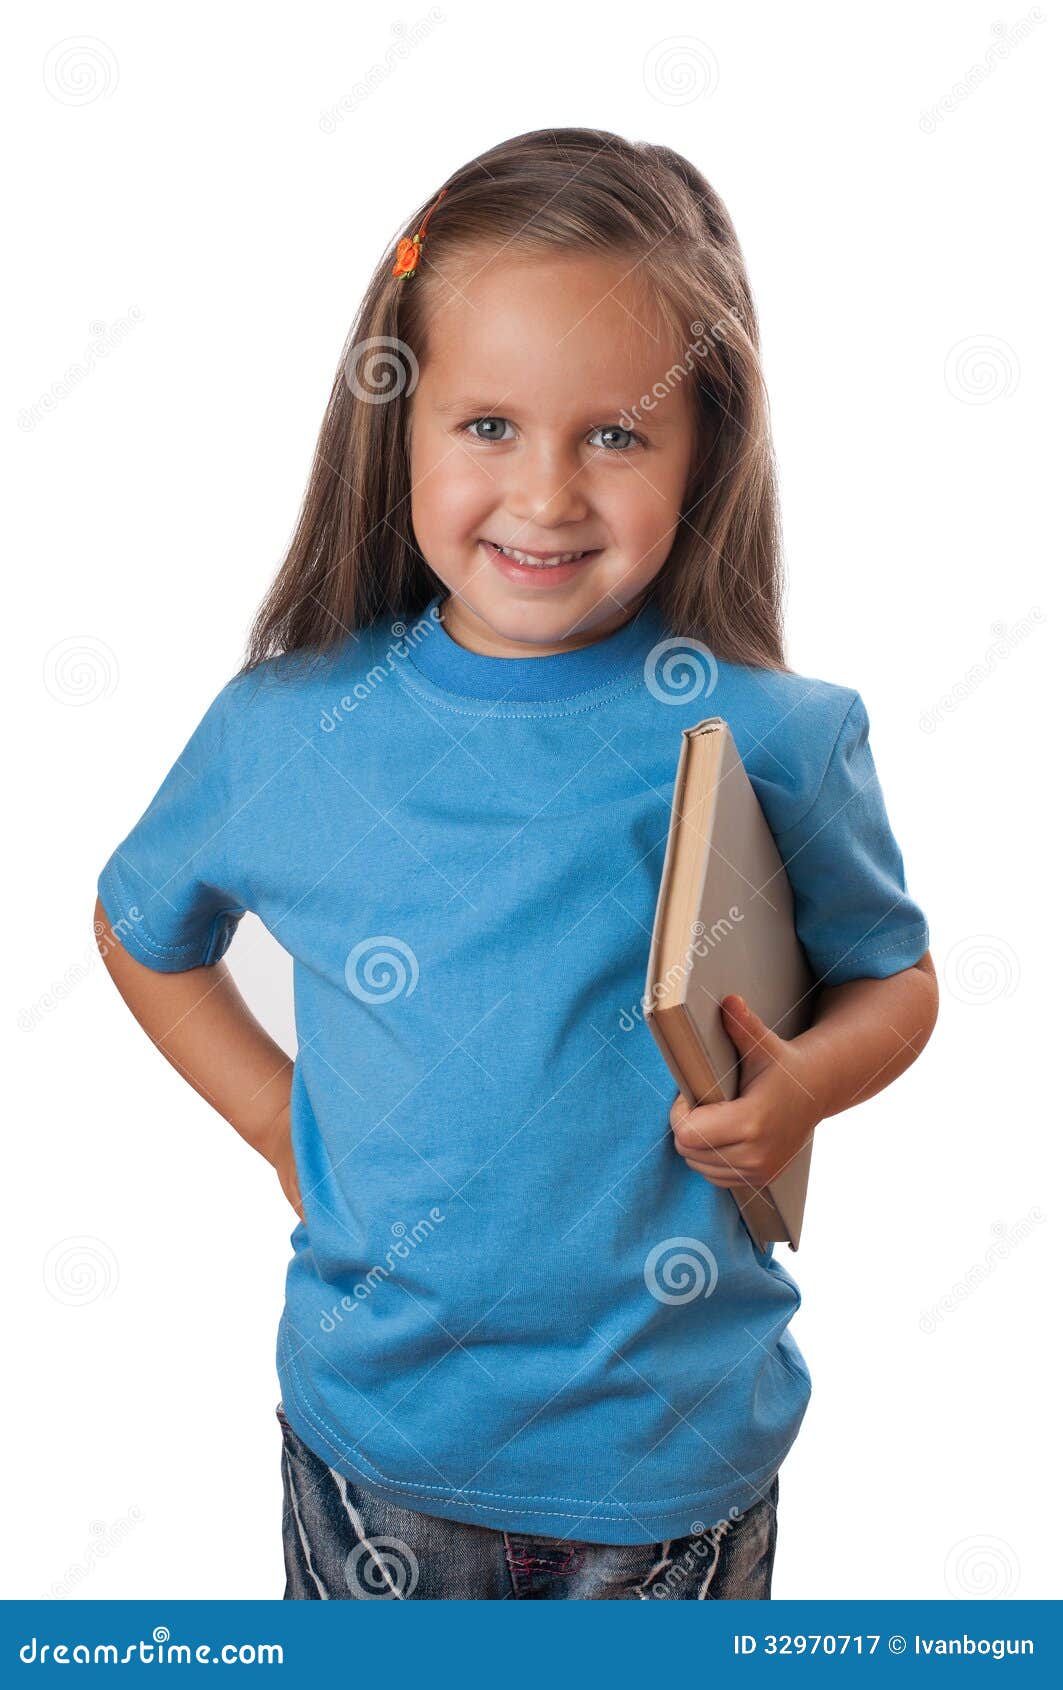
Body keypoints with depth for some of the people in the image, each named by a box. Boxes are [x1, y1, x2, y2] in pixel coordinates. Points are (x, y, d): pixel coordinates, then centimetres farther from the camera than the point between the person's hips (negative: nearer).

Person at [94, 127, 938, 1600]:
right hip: (378, 1428, 1)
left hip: (675, 1444, 0)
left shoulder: (774, 743, -13)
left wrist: (801, 1084, -17)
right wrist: (276, 1116, 0)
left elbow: (893, 977, 3)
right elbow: (143, 929, 10)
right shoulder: (287, 732, -9)